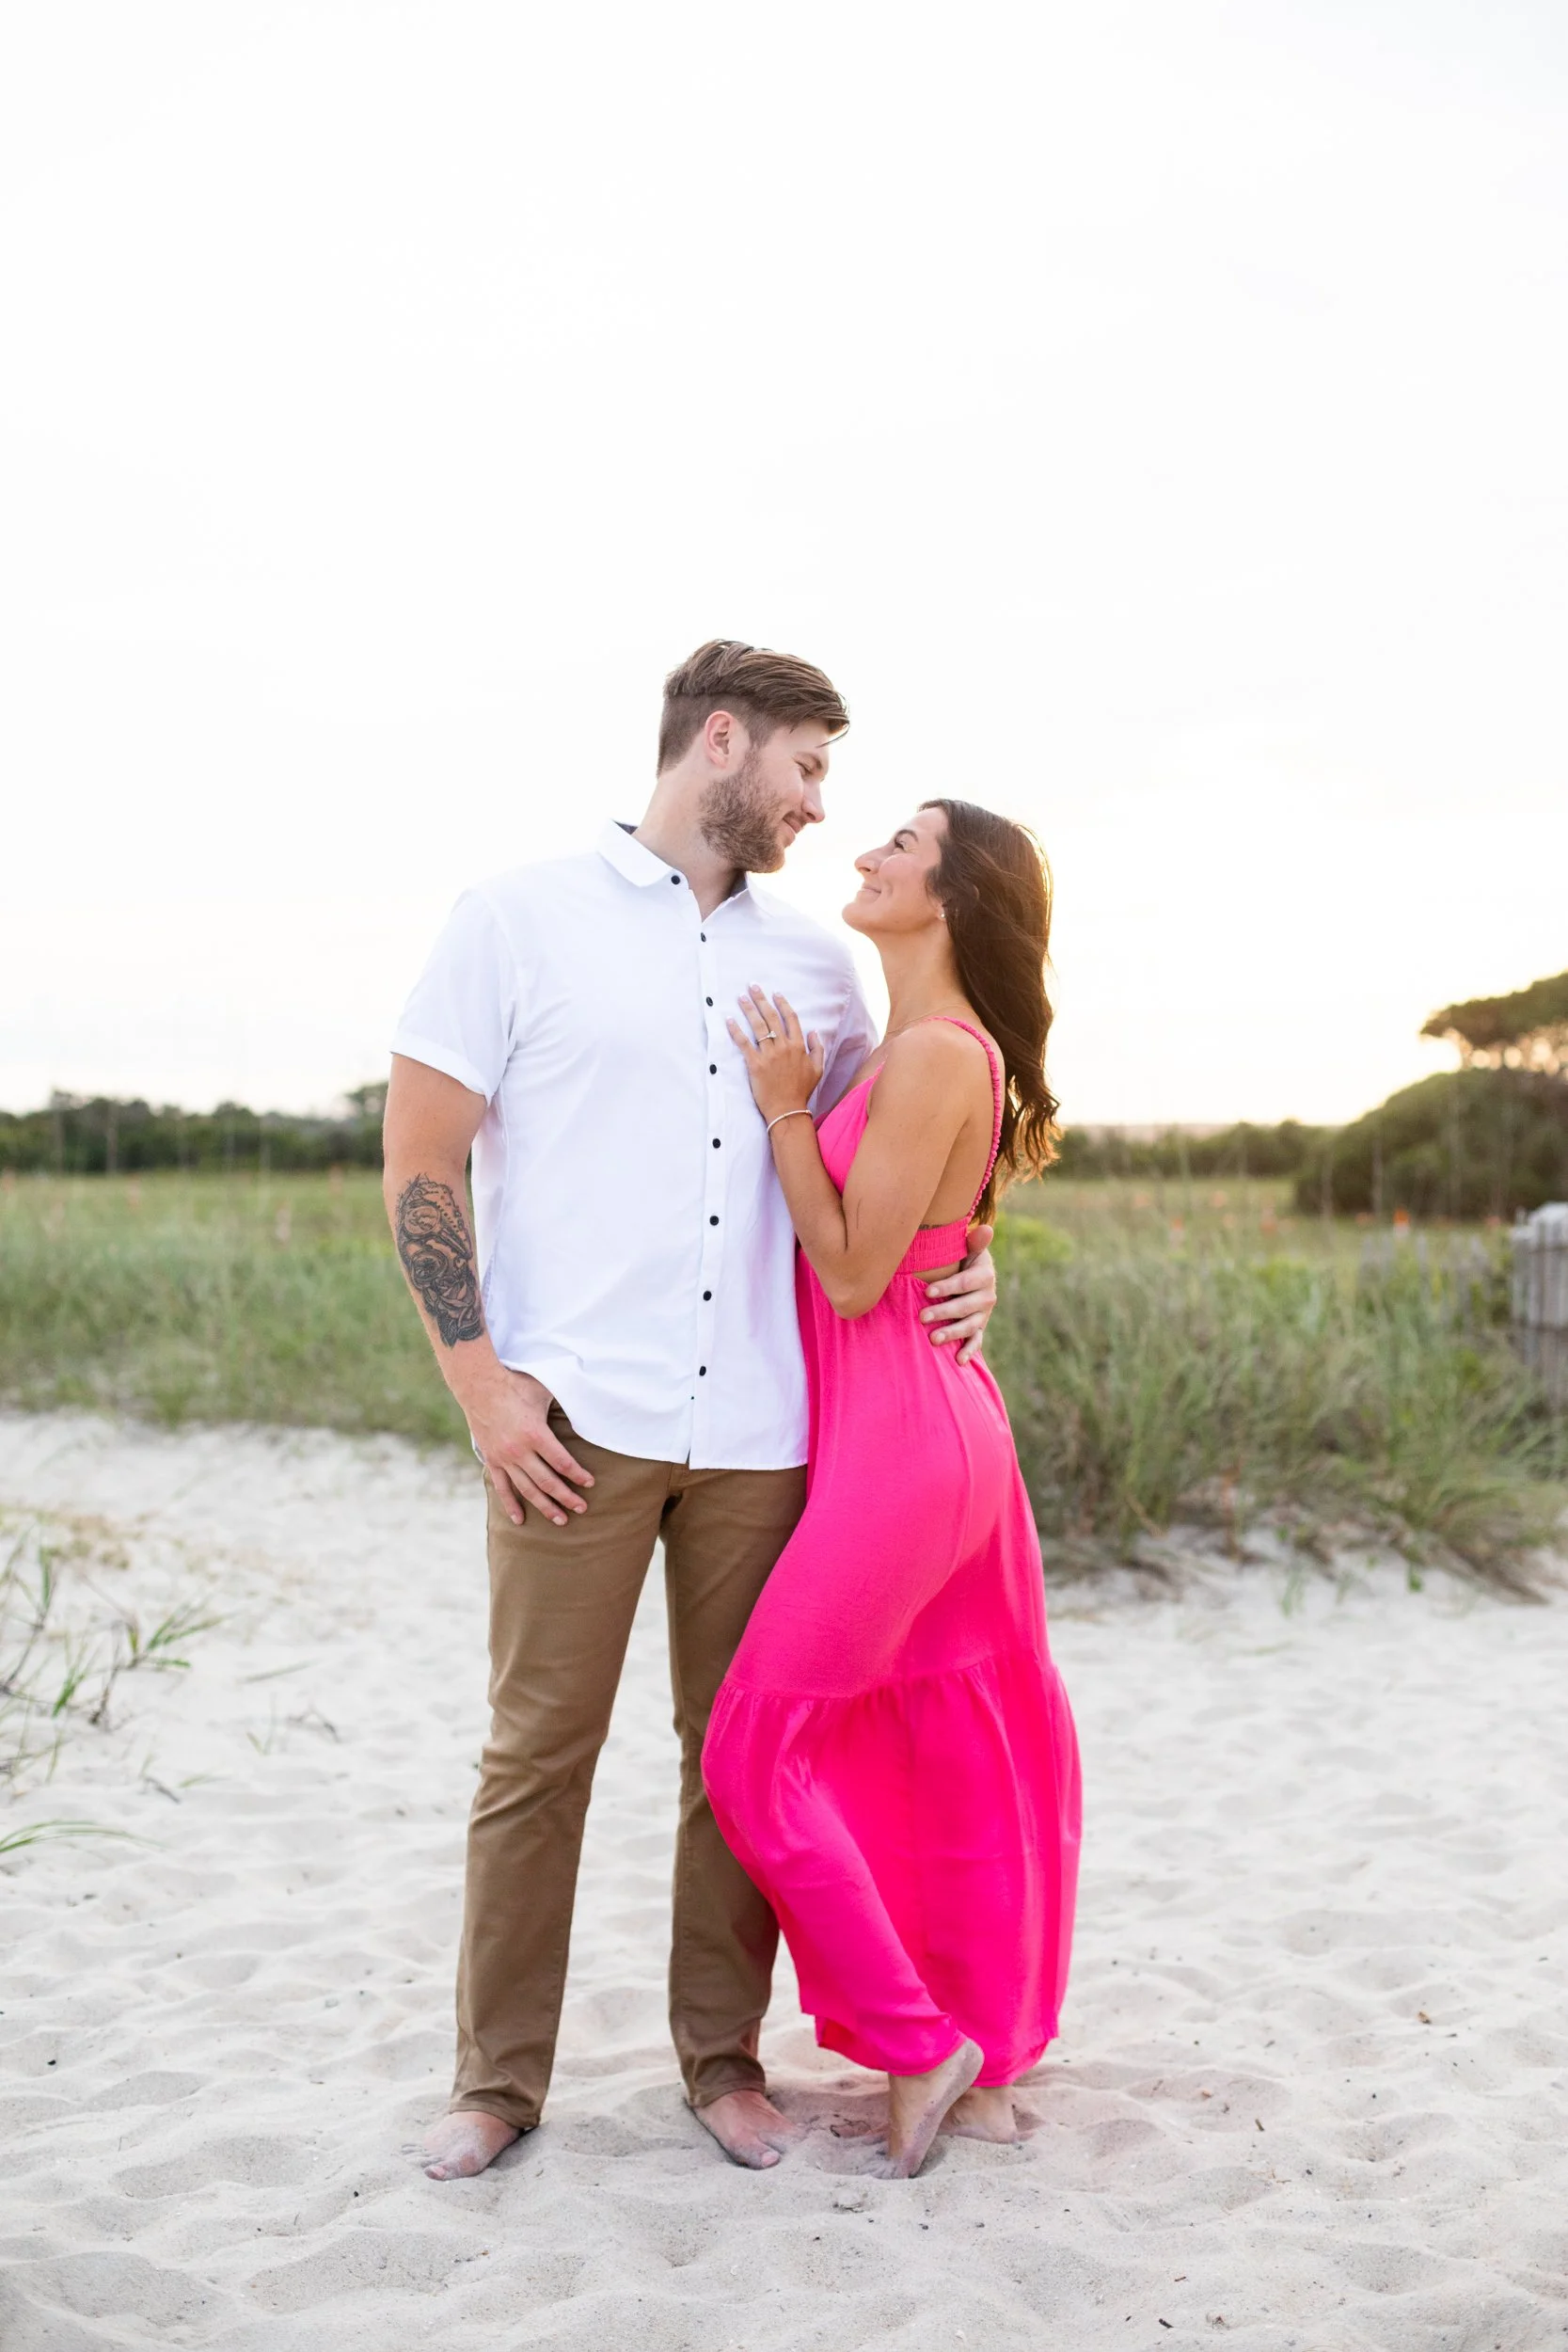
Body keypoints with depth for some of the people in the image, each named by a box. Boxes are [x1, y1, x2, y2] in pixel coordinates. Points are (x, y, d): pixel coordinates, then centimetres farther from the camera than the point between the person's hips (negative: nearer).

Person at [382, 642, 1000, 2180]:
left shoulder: (815, 966, 14)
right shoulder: (521, 921, 2)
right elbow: (420, 1163, -1)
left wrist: (961, 1260, 4)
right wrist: (482, 1384, -9)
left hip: (758, 1429, 4)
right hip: (574, 1421, -3)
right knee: (539, 1749, 3)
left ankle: (723, 2054, 25)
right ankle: (497, 2076, 19)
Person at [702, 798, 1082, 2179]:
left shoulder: (935, 1053, -19)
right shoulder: (947, 1053, 11)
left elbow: (853, 1275, -18)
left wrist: (785, 1110, -14)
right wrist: (802, 1107, 7)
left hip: (897, 1444, -10)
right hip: (947, 1432, 10)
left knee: (759, 1750, 1)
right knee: (957, 1758, 15)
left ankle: (920, 2048, 10)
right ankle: (988, 2066, 27)